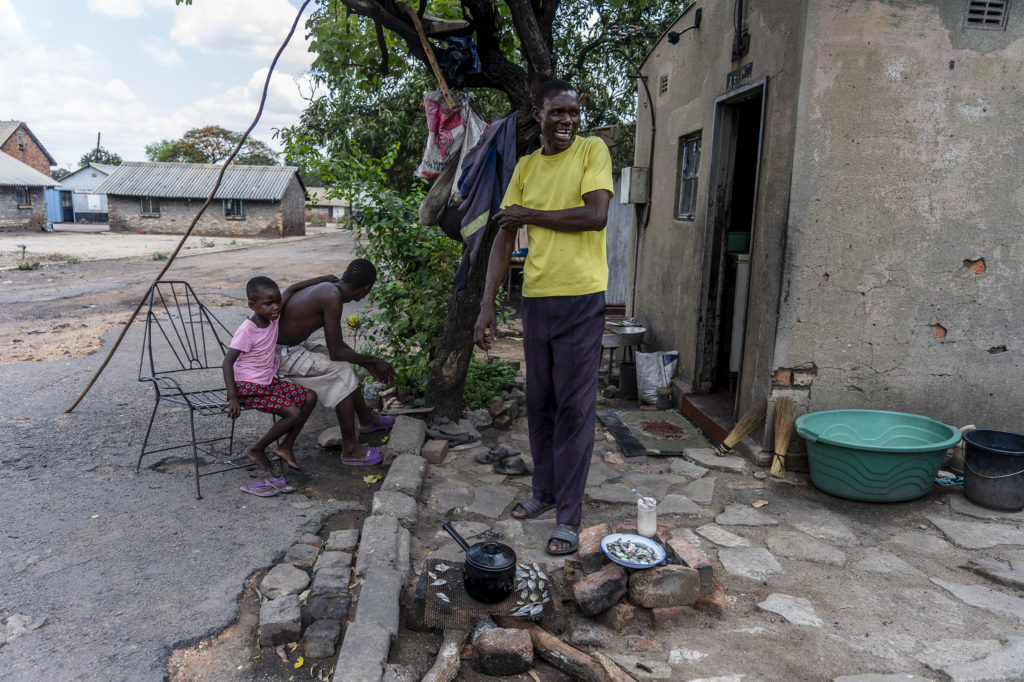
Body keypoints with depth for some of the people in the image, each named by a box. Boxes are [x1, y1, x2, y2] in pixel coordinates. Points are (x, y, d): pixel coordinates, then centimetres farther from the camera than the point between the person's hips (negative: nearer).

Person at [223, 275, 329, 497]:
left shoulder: (272, 316, -4)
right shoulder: (246, 331, -24)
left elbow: (291, 290, 6)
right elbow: (227, 363, -24)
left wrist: (323, 279, 9)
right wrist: (233, 399, -29)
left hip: (268, 382, 8)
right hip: (248, 387, -8)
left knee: (309, 398, 3)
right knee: (294, 413, -18)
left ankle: (286, 446, 9)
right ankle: (257, 449, 1)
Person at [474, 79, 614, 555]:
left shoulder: (592, 150, -1)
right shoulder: (526, 167, 11)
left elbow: (596, 215, -17)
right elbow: (504, 238, 7)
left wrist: (529, 215, -8)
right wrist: (487, 306, -1)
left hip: (581, 299, -5)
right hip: (536, 297, 5)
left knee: (574, 408, -1)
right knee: (539, 403, 14)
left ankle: (568, 516, 8)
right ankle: (545, 490, 31)